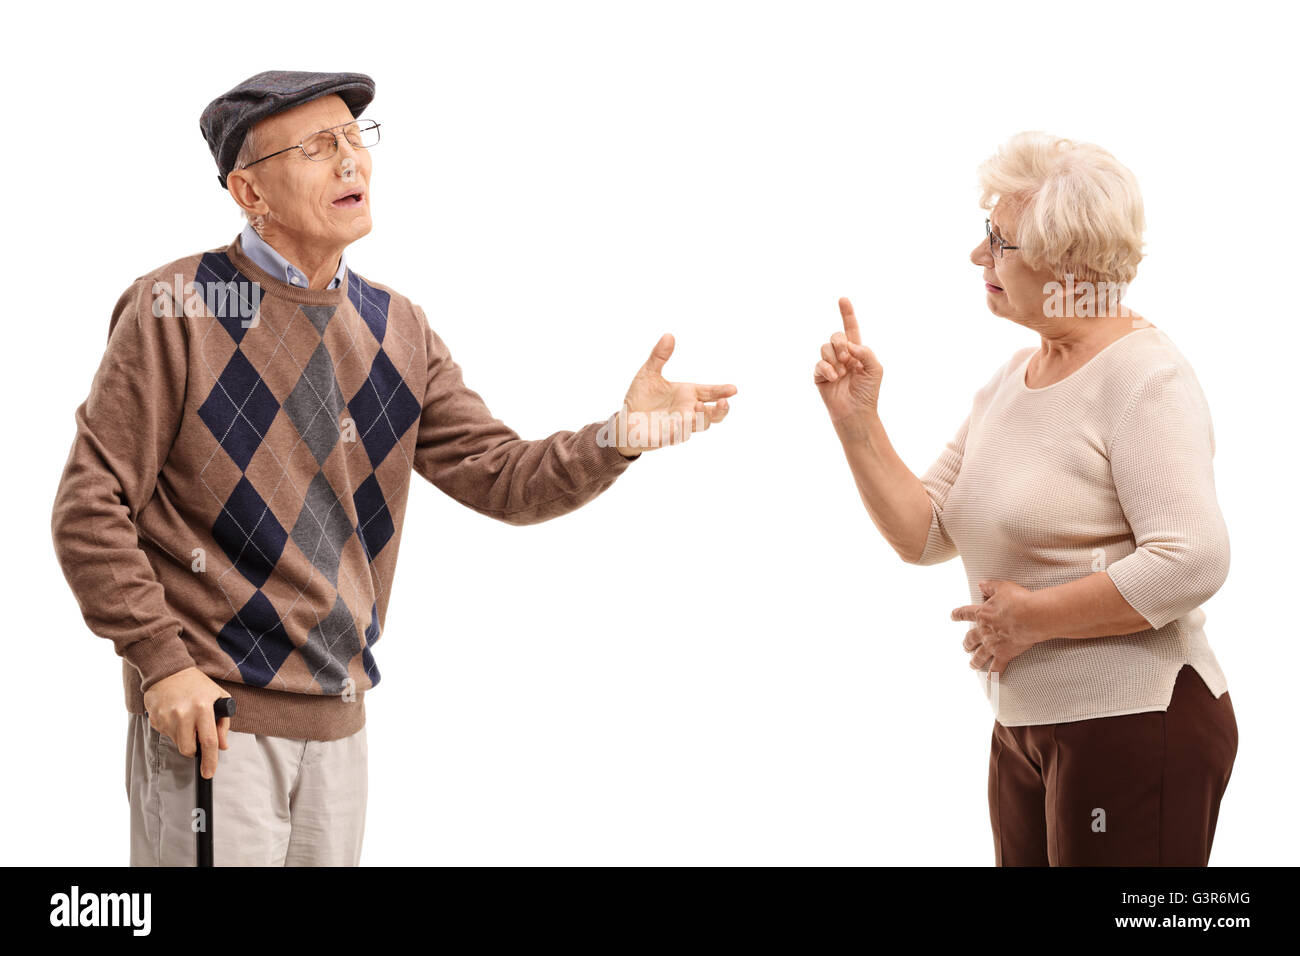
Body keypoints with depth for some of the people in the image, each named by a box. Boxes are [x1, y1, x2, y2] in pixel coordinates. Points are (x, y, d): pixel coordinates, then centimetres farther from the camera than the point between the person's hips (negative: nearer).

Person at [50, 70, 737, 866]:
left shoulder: (397, 330, 9)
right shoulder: (175, 309, -8)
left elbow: (501, 477, 3)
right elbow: (91, 510, -8)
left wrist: (617, 437, -15)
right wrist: (160, 661, -14)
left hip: (338, 719, 5)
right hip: (209, 712, -5)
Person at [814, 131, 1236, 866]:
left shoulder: (1143, 378, -15)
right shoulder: (1013, 380, 12)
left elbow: (1192, 560, -26)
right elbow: (921, 534, 10)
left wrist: (1034, 617, -18)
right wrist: (858, 421, -4)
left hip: (1135, 729, -9)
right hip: (1026, 726, 9)